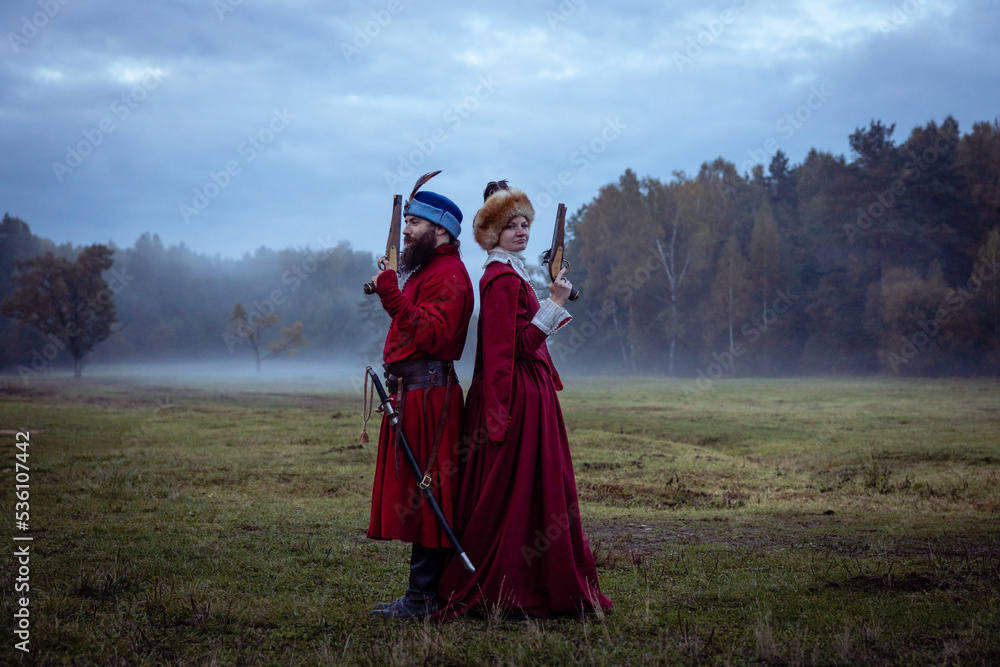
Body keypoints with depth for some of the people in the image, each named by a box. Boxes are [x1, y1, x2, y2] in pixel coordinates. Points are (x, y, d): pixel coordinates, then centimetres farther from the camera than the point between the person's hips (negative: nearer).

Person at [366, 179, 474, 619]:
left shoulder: (448, 276, -12)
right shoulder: (425, 270, 22)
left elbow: (432, 334, -26)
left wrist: (391, 295, -29)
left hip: (428, 396, -11)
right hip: (411, 394, 11)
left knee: (424, 497, -7)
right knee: (417, 496, 12)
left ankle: (423, 598, -2)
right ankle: (425, 594, 18)